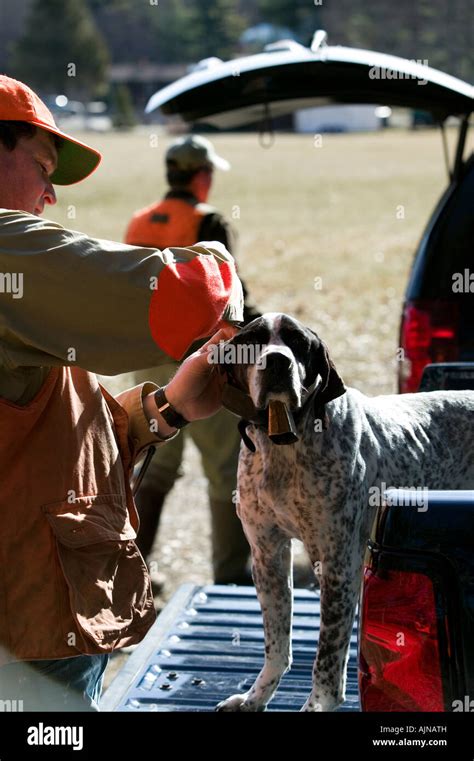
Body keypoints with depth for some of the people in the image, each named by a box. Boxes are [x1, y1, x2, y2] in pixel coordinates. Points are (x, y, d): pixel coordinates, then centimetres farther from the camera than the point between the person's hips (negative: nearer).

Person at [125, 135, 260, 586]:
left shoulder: (137, 226, 9)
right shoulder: (209, 225, -12)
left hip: (151, 362, 7)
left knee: (155, 466, 19)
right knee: (227, 470, 3)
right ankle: (231, 574, 8)